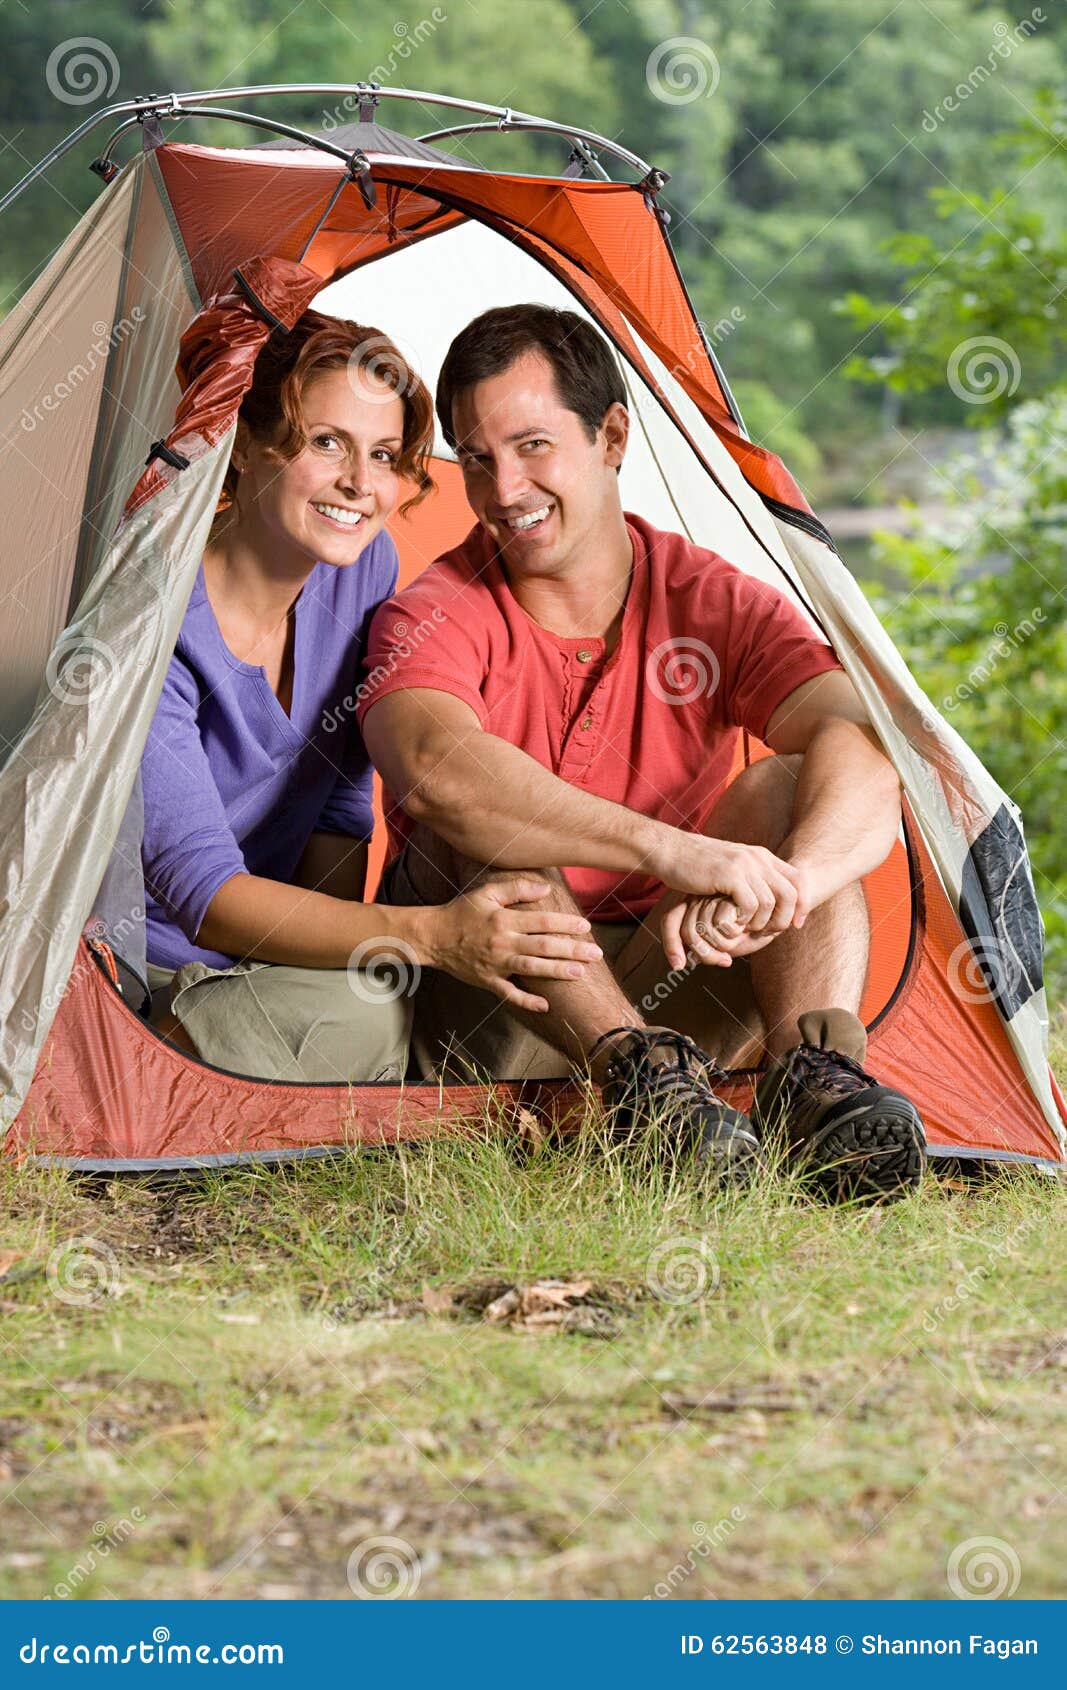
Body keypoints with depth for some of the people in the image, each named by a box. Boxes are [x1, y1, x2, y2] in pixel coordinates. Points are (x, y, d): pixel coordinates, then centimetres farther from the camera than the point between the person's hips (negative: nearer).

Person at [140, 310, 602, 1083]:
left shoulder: (365, 570, -2)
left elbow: (340, 804, 6)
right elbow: (201, 888, -32)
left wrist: (335, 954, -11)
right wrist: (429, 935, -43)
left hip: (261, 961, 7)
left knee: (364, 1015, -25)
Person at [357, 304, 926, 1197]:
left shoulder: (715, 606, -4)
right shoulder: (438, 614, -14)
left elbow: (863, 747, -21)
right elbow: (431, 763, -39)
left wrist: (788, 882, -44)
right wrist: (674, 851, -49)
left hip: (666, 981, 3)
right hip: (486, 1010, -2)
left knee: (788, 785, -19)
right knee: (481, 829, -31)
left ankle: (815, 1067, -40)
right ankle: (640, 1072, -44)